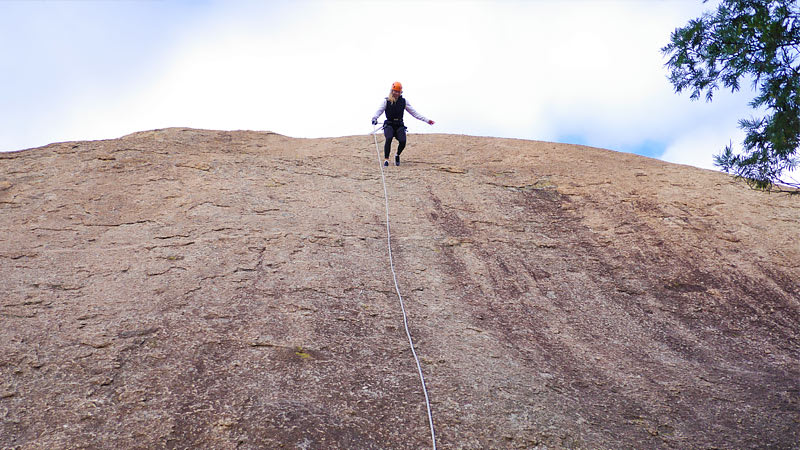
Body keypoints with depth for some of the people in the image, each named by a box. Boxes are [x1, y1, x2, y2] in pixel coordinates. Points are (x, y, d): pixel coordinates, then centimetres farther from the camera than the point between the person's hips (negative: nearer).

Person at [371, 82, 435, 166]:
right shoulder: (387, 101, 2)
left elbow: (414, 113, 10)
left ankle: (397, 155, 10)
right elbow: (379, 111, -7)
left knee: (402, 141, -22)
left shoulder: (404, 102, 8)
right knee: (389, 138, -31)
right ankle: (386, 159, -17)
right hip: (389, 125, -2)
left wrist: (427, 120, 5)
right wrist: (374, 118, -30)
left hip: (399, 126, 2)